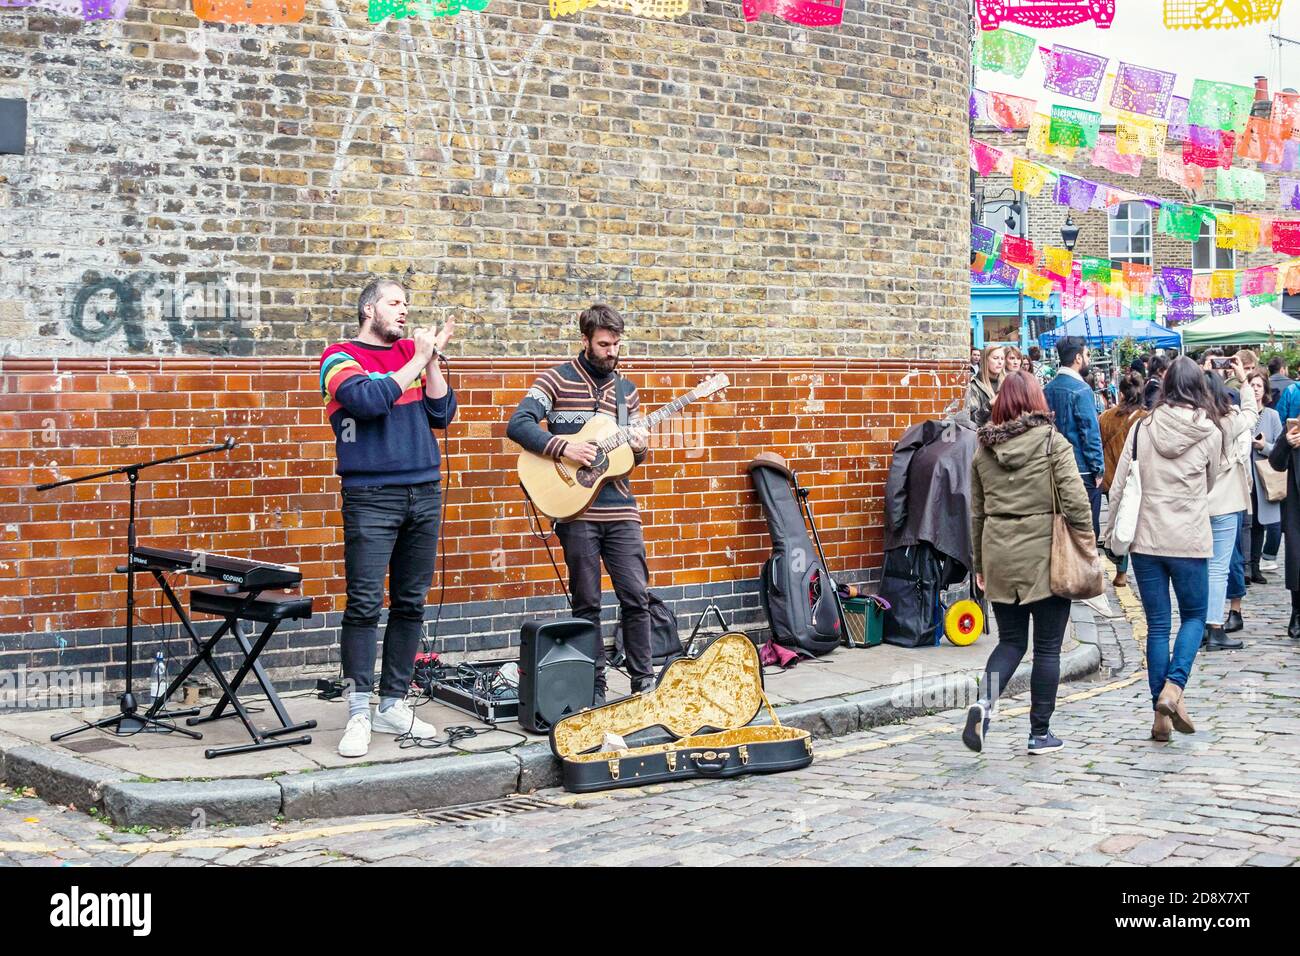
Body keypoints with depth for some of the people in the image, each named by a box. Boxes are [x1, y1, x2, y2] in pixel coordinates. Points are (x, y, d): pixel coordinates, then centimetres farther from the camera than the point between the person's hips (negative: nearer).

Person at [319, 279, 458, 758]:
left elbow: (442, 414, 8)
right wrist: (418, 360, -9)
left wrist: (432, 360, -2)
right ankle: (359, 715, -5)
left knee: (410, 604, 7)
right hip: (371, 496, -5)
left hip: (425, 492, 5)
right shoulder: (341, 358, 0)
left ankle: (393, 705, 16)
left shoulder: (412, 352, 14)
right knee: (365, 605, -8)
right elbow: (369, 399, -18)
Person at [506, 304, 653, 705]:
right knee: (587, 603, 3)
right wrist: (563, 447, -21)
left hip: (620, 510, 4)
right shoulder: (558, 379, -1)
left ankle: (643, 680, 9)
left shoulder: (626, 389, 14)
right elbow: (518, 424, -12)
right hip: (576, 510, -4)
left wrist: (639, 448, -4)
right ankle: (594, 685, 12)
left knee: (636, 596, 0)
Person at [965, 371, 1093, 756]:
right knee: (1047, 647, 7)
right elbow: (1075, 502, -13)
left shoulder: (983, 448, 6)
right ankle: (1040, 733, 12)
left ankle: (984, 702, -11)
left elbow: (977, 512, 12)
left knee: (1010, 640, 14)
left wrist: (979, 564, 19)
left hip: (999, 555, 4)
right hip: (1045, 555, -4)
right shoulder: (1052, 442, -7)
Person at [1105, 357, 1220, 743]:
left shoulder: (1142, 428, 0)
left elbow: (1119, 485, -1)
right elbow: (1210, 483, 11)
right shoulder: (1209, 432, -4)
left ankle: (1161, 714, 8)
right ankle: (1172, 689, -7)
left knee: (1157, 624, 7)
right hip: (1189, 540, -2)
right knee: (1194, 616, 14)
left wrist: (1112, 533, 8)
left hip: (1146, 538, 2)